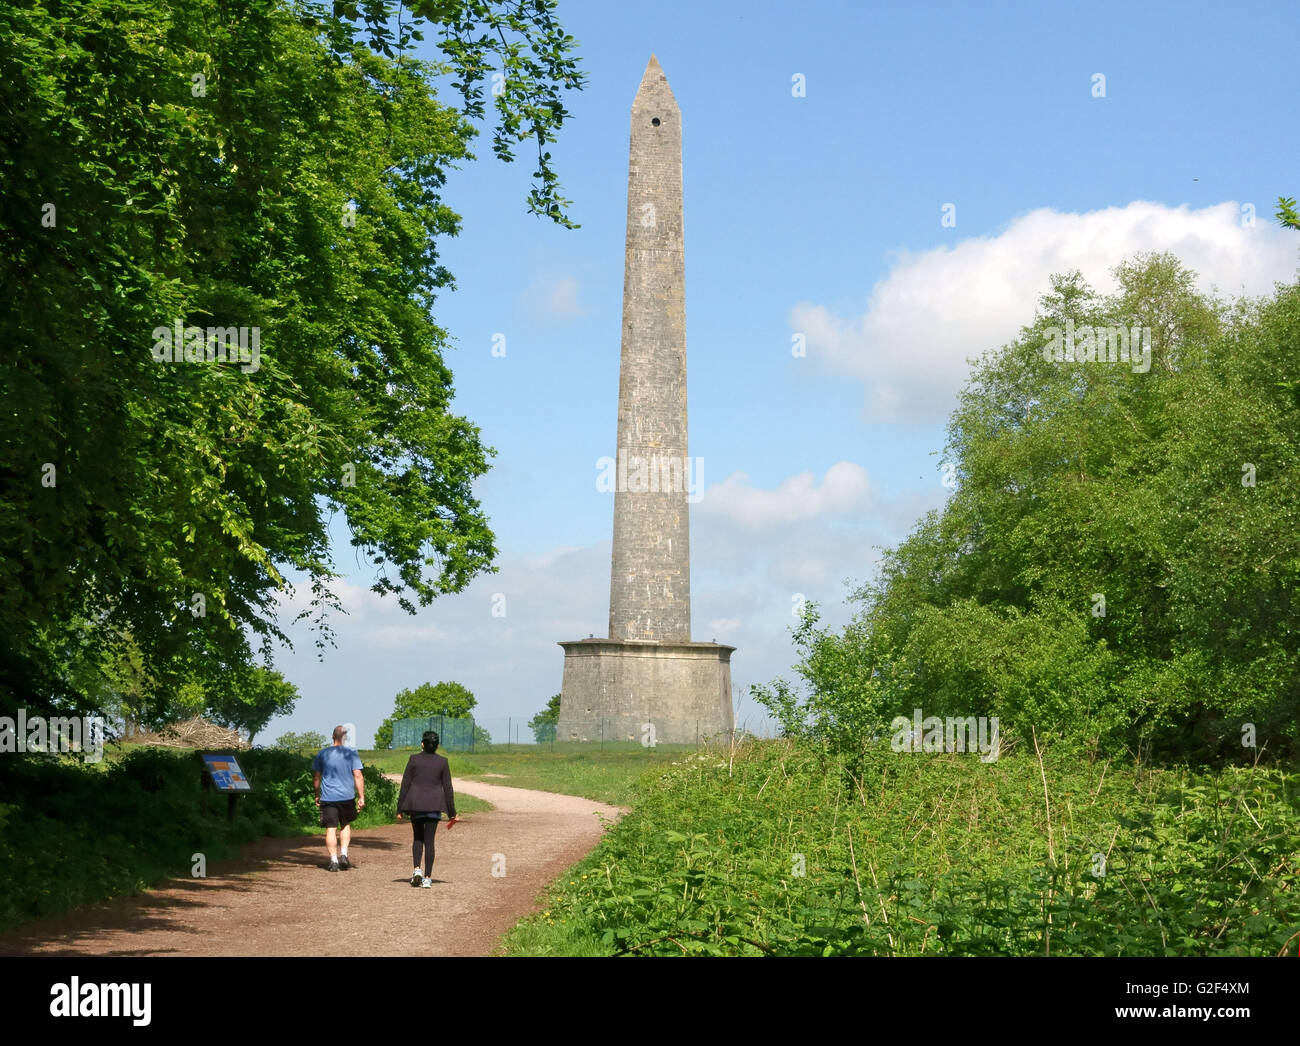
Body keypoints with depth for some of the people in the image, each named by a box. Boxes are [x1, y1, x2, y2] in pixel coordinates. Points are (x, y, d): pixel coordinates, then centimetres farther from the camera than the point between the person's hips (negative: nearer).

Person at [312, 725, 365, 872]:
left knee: (331, 829, 2)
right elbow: (358, 776, -7)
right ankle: (343, 855, 7)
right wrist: (361, 797, -4)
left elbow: (316, 778, 7)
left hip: (328, 797, 0)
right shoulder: (351, 753, -3)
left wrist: (317, 795, 19)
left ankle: (334, 861, -1)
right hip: (347, 797, 0)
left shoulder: (322, 754, 3)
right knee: (345, 826, 19)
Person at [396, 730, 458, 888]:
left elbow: (405, 785, -1)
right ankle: (427, 878, 2)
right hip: (434, 805, 0)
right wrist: (451, 814, 7)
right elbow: (448, 788, 1)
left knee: (417, 838, 16)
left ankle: (416, 869, -3)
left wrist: (400, 809, 5)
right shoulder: (442, 762, -1)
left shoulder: (414, 759, -2)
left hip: (415, 804, 0)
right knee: (429, 840, 4)